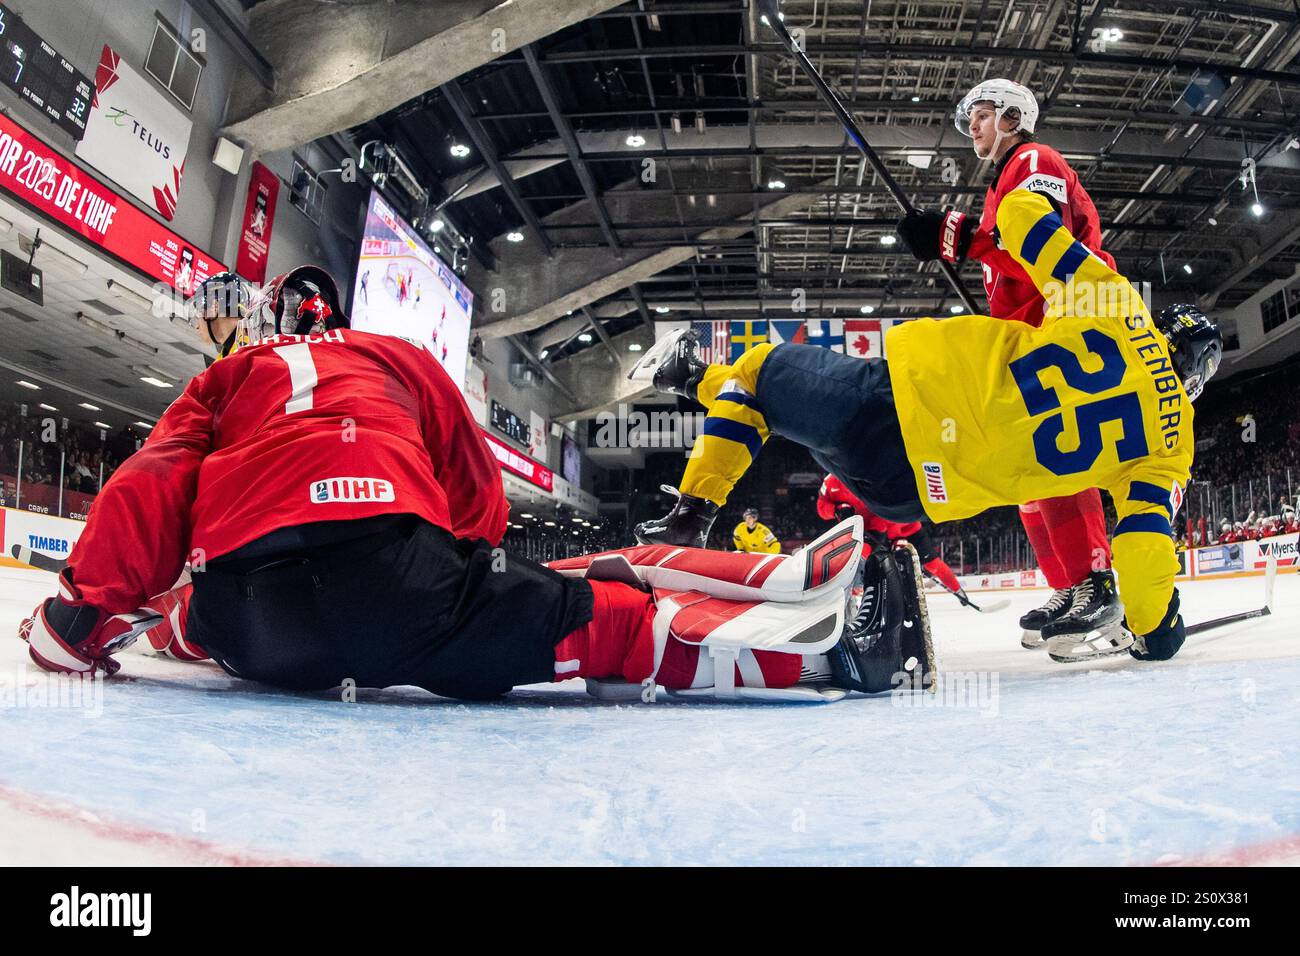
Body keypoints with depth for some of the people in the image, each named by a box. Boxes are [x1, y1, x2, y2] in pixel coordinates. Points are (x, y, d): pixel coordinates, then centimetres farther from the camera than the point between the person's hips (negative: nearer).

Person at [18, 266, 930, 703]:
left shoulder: (223, 380, 29)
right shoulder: (400, 356, 28)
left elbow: (150, 492, 14)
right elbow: (478, 494, 28)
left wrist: (86, 612, 22)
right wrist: (475, 582, 41)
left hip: (247, 625, 2)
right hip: (401, 577, -1)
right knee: (607, 615, -1)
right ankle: (829, 648, -13)